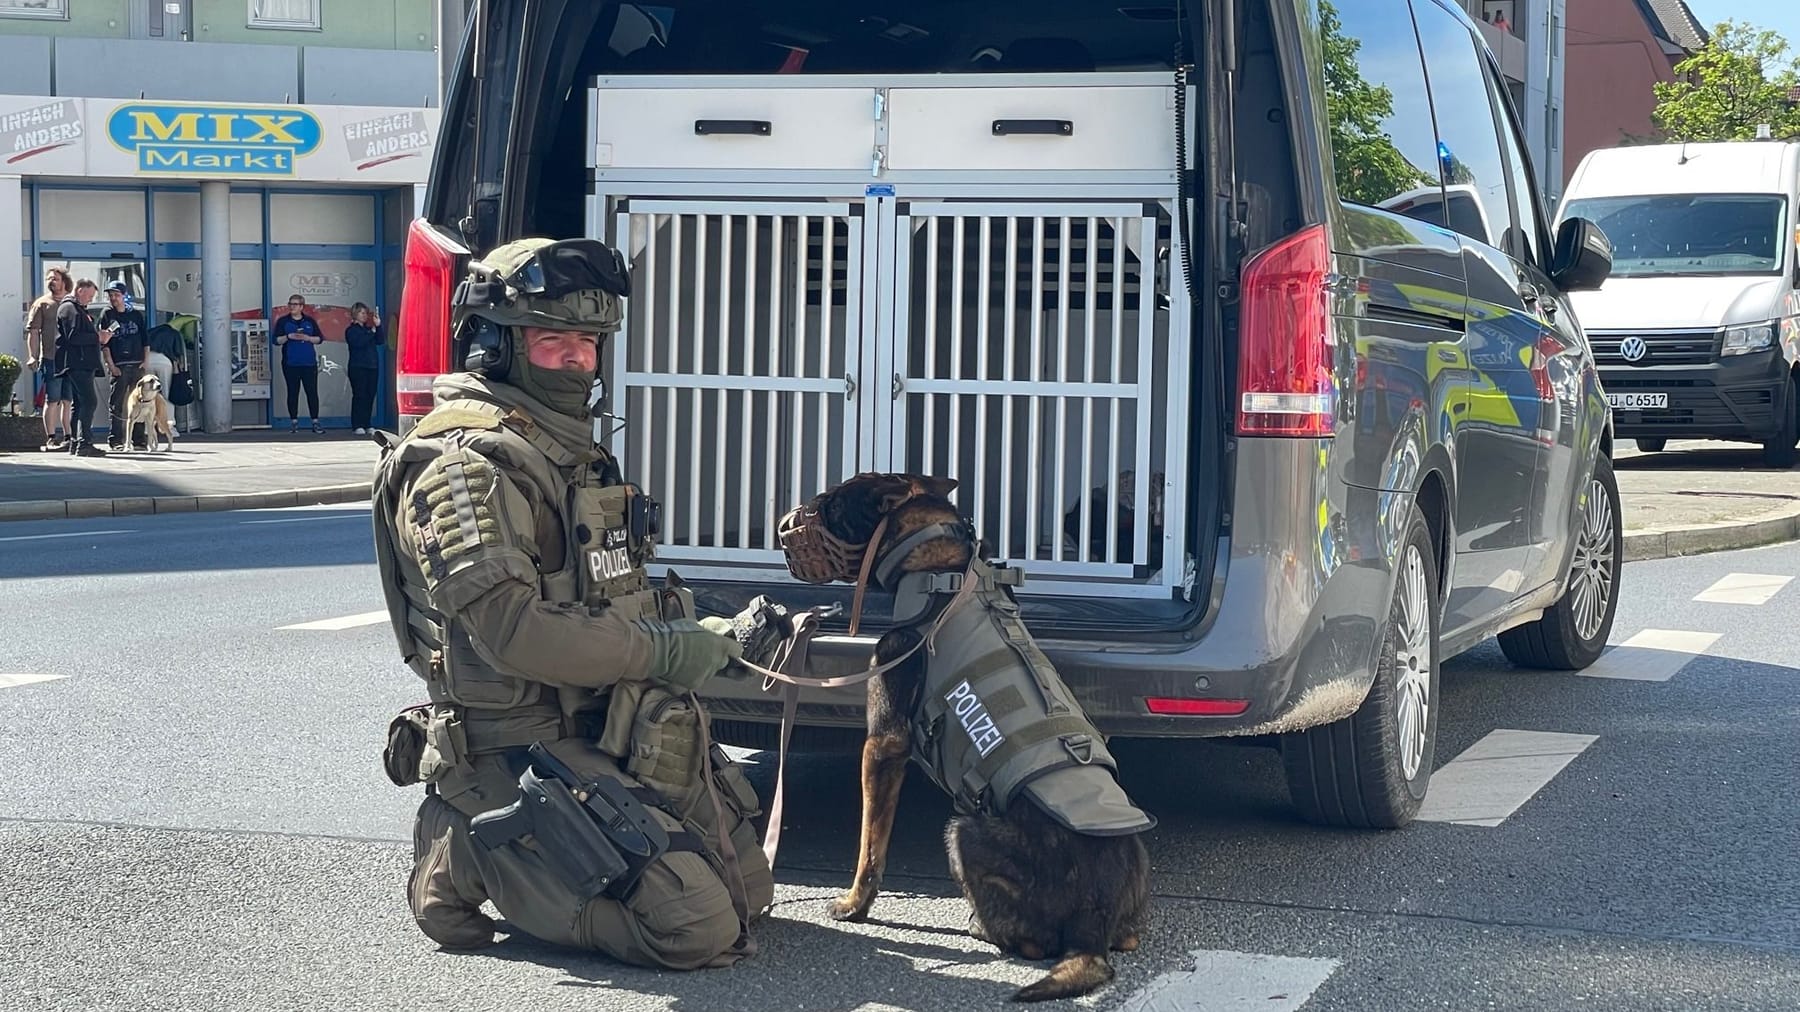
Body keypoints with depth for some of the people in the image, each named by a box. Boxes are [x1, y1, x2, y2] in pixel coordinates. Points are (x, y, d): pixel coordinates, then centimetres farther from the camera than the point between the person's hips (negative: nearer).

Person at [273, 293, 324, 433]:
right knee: (292, 392, 2)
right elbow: (276, 340, 0)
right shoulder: (283, 322, 6)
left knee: (312, 392, -2)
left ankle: (315, 422, 0)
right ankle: (294, 422, 7)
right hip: (290, 364, -1)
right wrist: (289, 336, -16)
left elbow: (320, 338, 7)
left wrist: (307, 338, -10)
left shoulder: (310, 321, 9)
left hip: (309, 363, 1)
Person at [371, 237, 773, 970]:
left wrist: (704, 633, 7)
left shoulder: (567, 454, 16)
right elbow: (512, 630, -25)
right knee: (699, 927, -19)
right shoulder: (464, 466, -16)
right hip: (521, 751, -10)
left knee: (745, 893, 14)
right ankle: (469, 854, -2)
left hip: (626, 736, 10)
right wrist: (663, 652, -18)